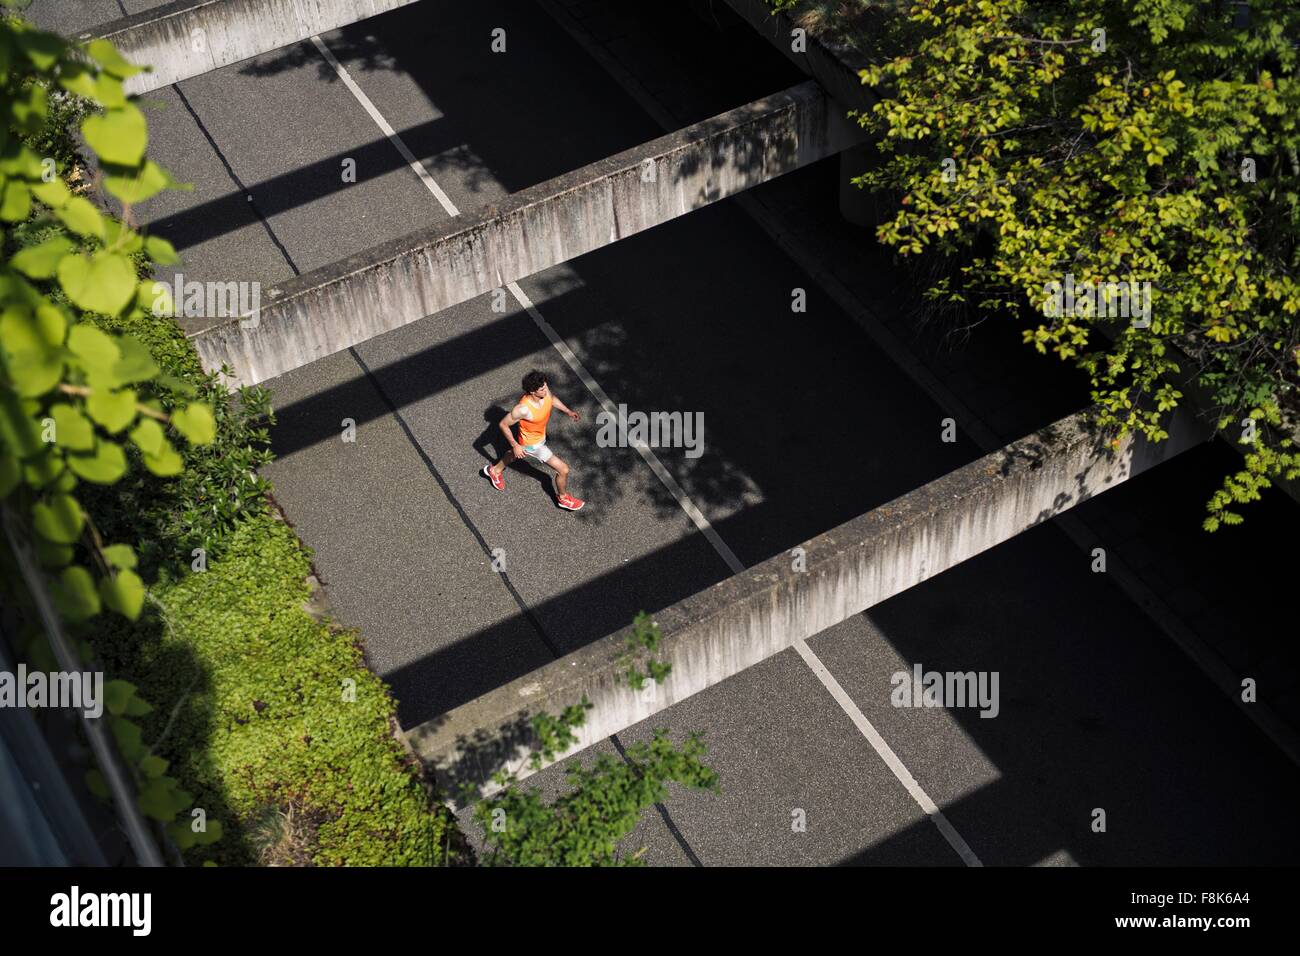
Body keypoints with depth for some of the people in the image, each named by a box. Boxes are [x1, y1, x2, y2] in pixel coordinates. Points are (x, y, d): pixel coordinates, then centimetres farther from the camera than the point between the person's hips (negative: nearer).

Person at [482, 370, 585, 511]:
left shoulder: (545, 392, -24)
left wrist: (568, 411, 1)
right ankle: (563, 498, 29)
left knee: (515, 455, 36)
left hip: (541, 435, 7)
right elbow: (503, 425, -27)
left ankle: (495, 470, 64)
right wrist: (515, 446, -21)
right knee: (563, 469, -1)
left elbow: (552, 398, 4)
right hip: (532, 444, -7)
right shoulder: (523, 409, -42)